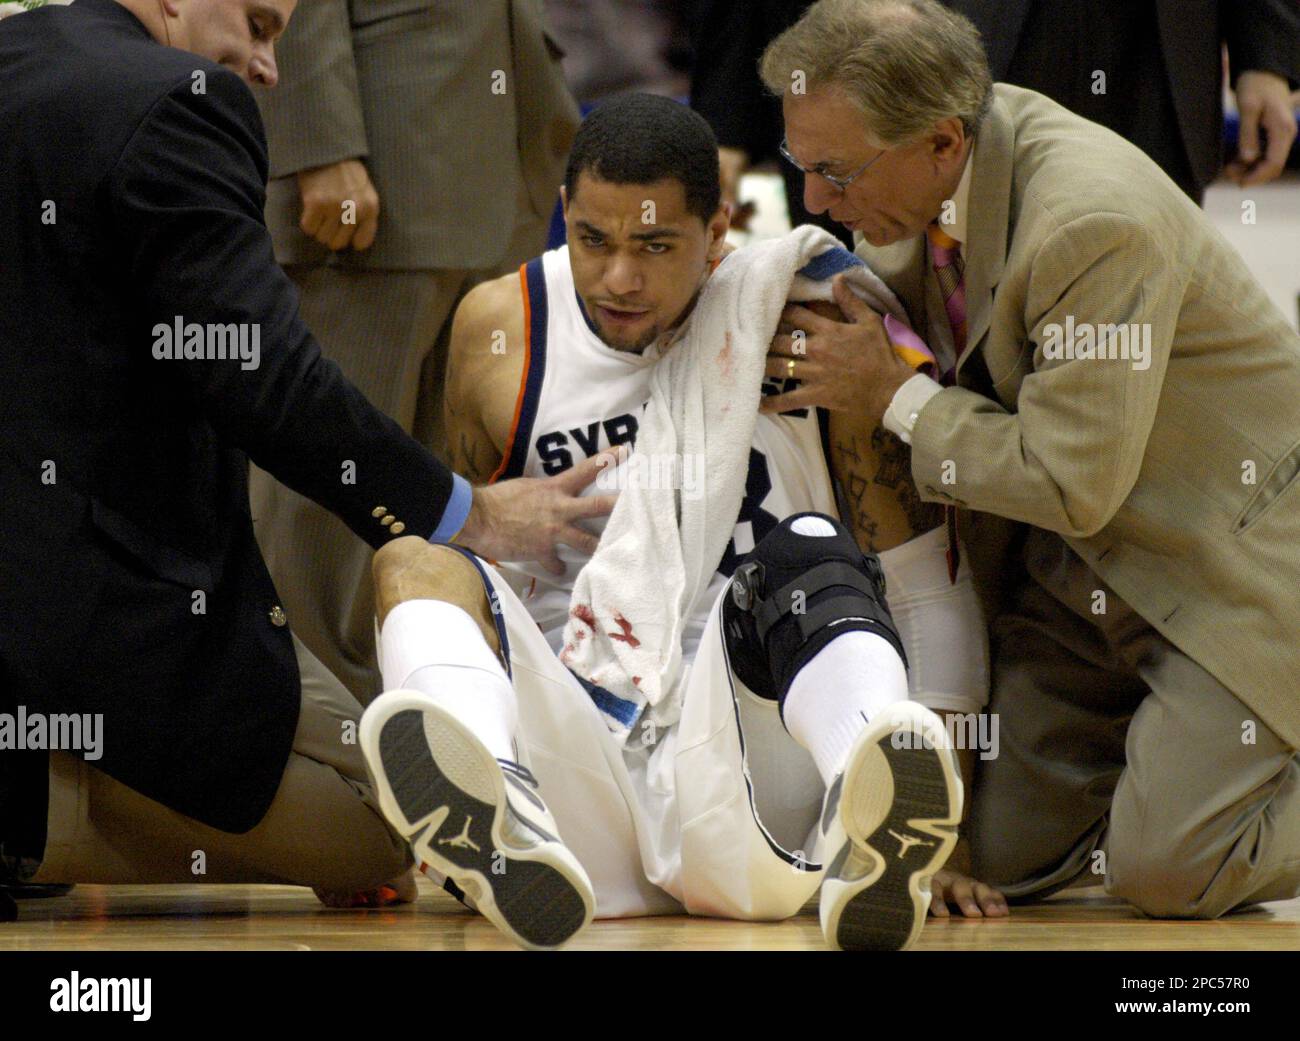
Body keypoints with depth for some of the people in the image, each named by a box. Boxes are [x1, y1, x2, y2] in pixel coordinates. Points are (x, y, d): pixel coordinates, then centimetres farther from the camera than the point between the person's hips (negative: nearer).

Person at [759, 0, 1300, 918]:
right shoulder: (919, 181, -7)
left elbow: (1071, 482, -28)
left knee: (1164, 871, -17)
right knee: (1000, 858, 2)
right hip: (1077, 569, 8)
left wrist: (890, 393, -19)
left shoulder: (1098, 223, -31)